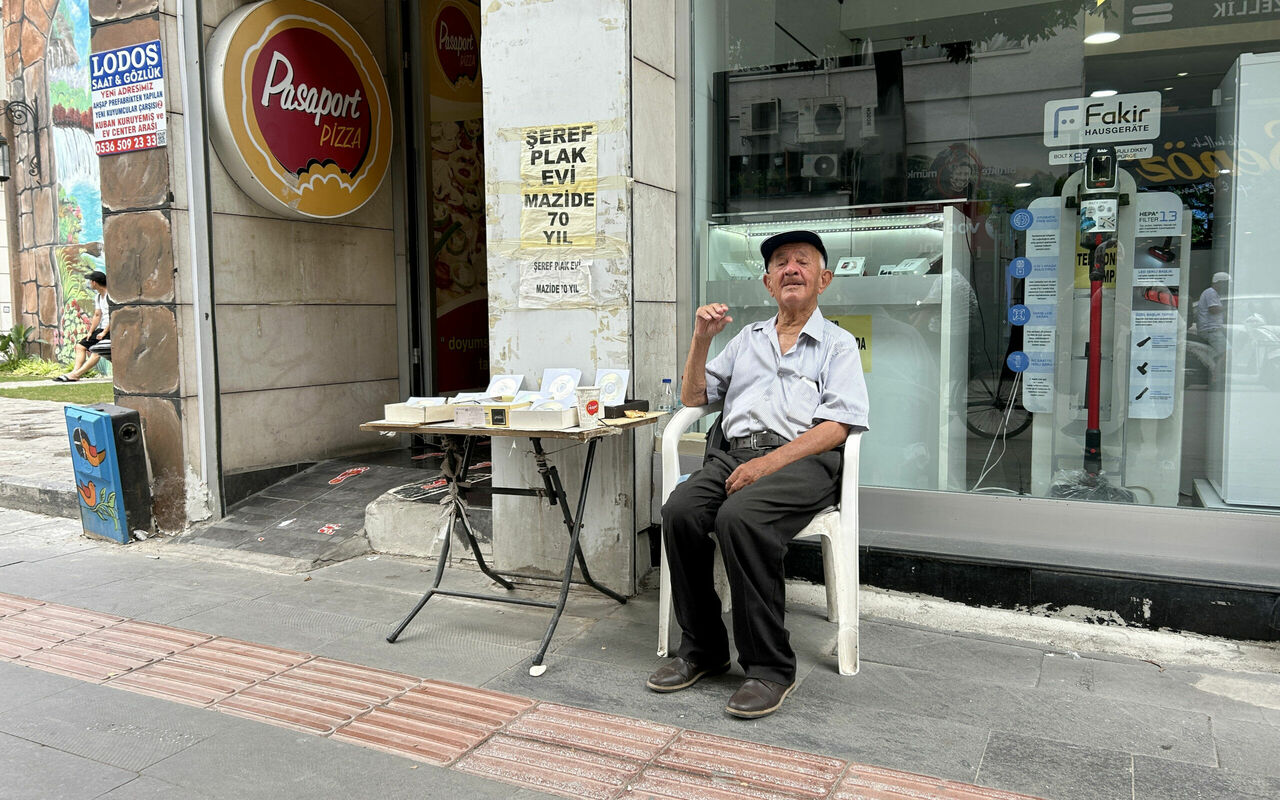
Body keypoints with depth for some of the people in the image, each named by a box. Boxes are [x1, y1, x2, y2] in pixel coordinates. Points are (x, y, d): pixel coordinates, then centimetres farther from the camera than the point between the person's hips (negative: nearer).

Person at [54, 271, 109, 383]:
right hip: (102, 329, 10)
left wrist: (104, 332, -20)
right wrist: (90, 332, 8)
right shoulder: (98, 296, 19)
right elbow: (97, 315, 19)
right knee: (80, 346, 4)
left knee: (97, 350, -26)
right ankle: (75, 371, -8)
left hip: (112, 330, -10)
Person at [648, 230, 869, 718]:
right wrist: (701, 340, 10)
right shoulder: (747, 339, 28)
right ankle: (702, 648, -10)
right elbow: (693, 399, 25)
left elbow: (837, 426, -3)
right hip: (734, 452, 4)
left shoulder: (838, 344, 14)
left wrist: (770, 461, -16)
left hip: (802, 459, -4)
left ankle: (770, 665, -21)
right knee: (680, 511, -26)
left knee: (739, 517, -34)